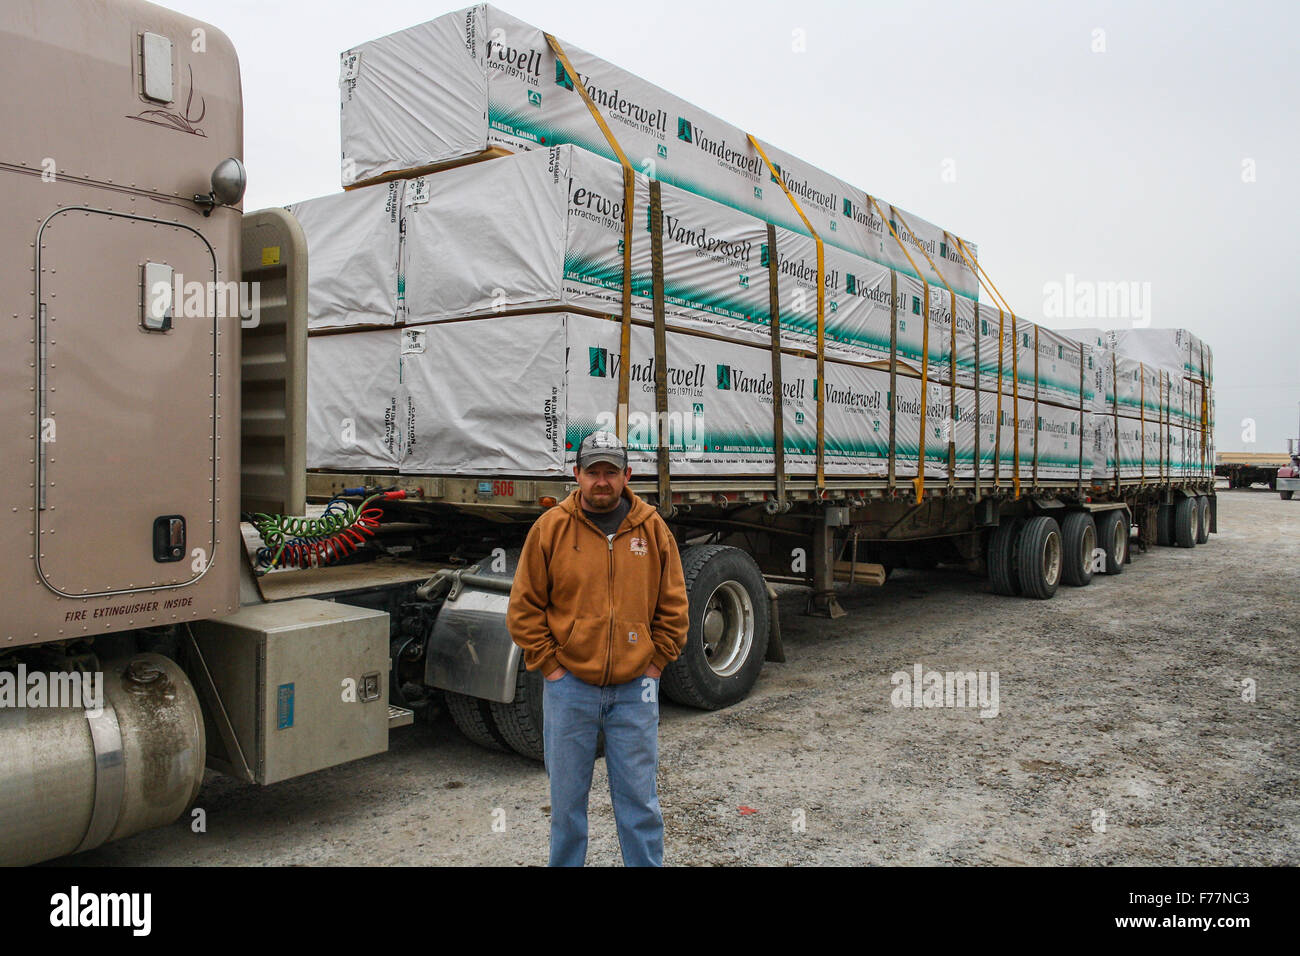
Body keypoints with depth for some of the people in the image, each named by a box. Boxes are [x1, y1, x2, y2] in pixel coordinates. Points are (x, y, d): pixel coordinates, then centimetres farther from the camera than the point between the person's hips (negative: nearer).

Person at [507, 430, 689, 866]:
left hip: (634, 688, 1)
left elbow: (673, 606, 7)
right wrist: (549, 664, -4)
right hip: (569, 686, 0)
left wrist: (655, 663, 1)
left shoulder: (652, 528, 2)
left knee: (639, 798, 9)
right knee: (567, 798, 13)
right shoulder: (551, 527, -2)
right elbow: (523, 608, 0)